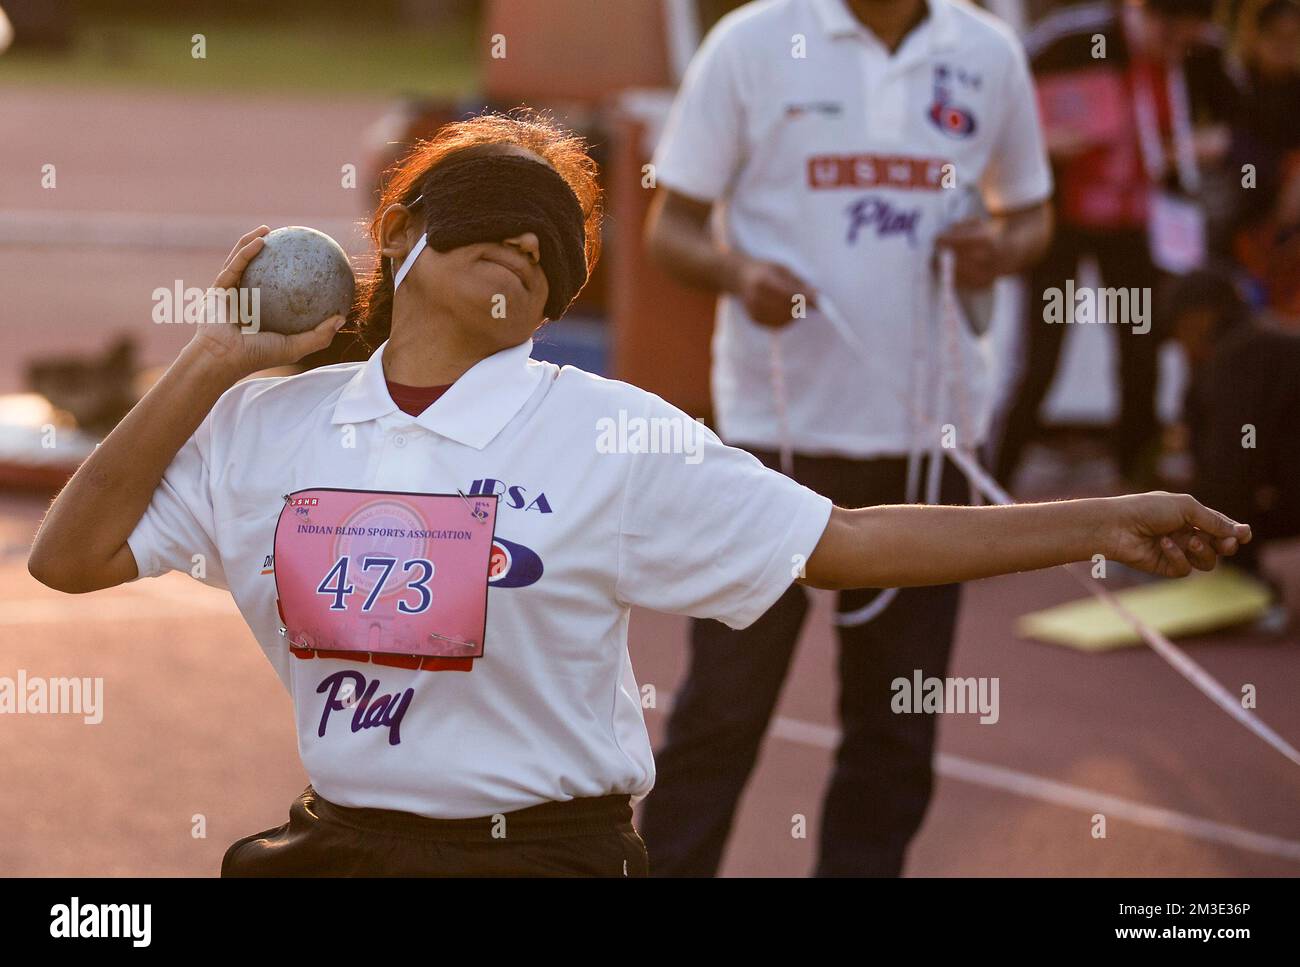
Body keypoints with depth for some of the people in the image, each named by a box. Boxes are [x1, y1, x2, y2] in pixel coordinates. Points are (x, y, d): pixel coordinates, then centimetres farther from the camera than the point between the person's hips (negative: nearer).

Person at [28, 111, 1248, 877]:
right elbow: (69, 556, 4)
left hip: (545, 848, -2)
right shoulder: (267, 423, 4)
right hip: (332, 845, 3)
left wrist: (1100, 523, -10)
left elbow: (841, 544, -5)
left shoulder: (610, 433, -4)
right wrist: (211, 360, 0)